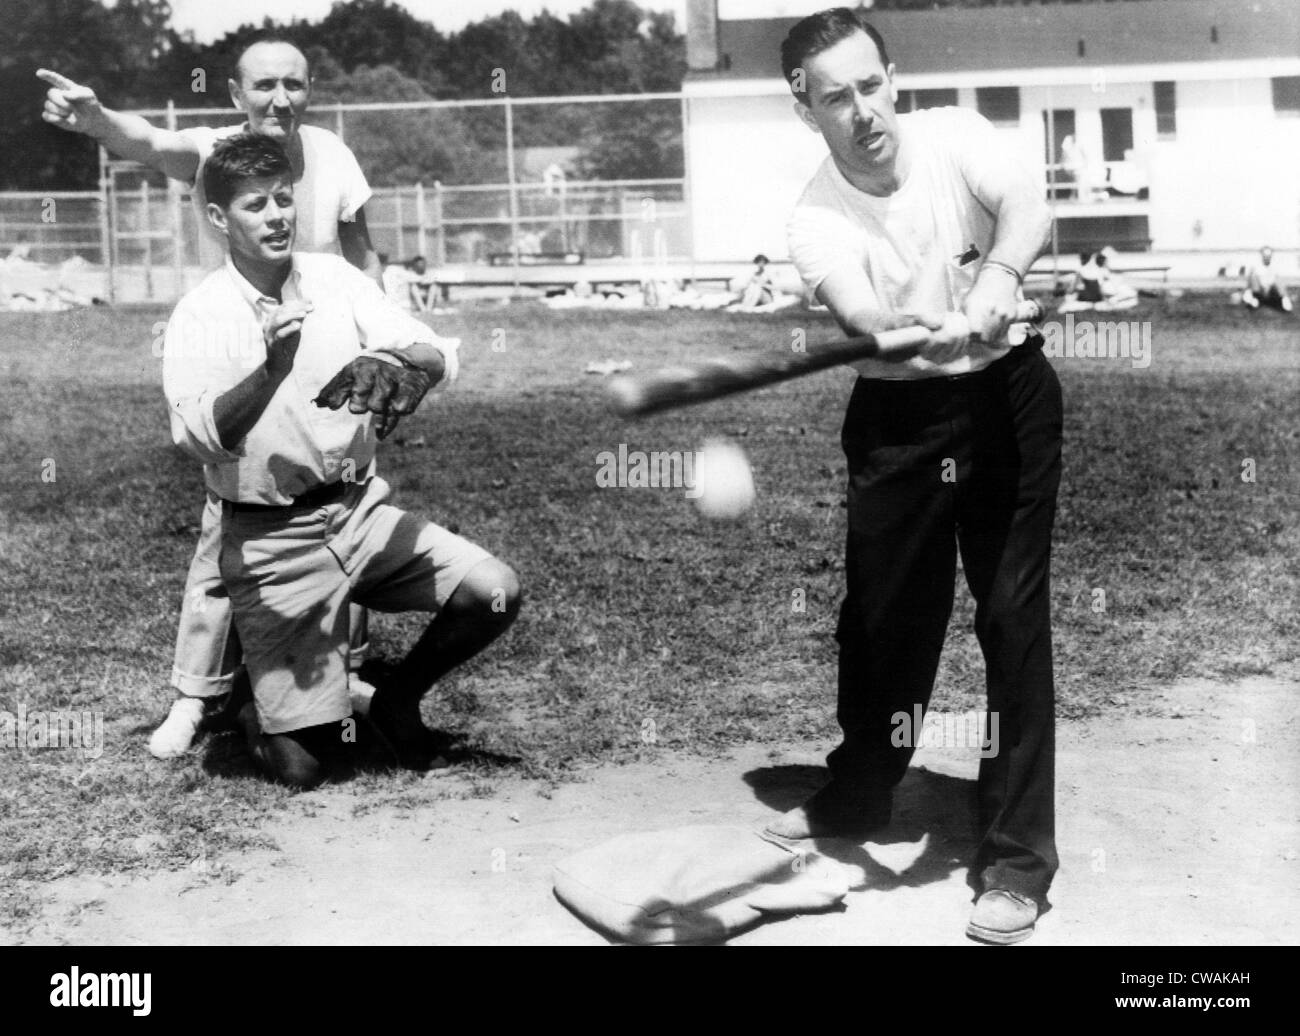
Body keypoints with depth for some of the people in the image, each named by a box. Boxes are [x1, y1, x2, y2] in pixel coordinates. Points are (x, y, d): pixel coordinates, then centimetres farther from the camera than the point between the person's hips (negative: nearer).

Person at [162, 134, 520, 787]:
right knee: (303, 766, -6)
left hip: (361, 511, 4)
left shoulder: (335, 280, 3)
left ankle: (397, 700, 11)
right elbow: (199, 437, -23)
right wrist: (271, 369, -38)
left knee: (493, 592, -16)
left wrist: (389, 360, -29)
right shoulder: (199, 316, -7)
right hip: (270, 539, -4)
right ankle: (261, 714, 32)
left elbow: (438, 356, -7)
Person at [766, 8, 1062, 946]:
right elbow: (861, 316, -28)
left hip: (1008, 392, -1)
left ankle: (1018, 856, 5)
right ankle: (859, 797, 35)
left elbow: (1031, 210, -24)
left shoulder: (955, 136, -8)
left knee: (1014, 614, -3)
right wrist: (922, 331, -49)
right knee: (883, 613, 10)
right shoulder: (817, 220, -10)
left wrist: (998, 278, -44)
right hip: (899, 412, 1)